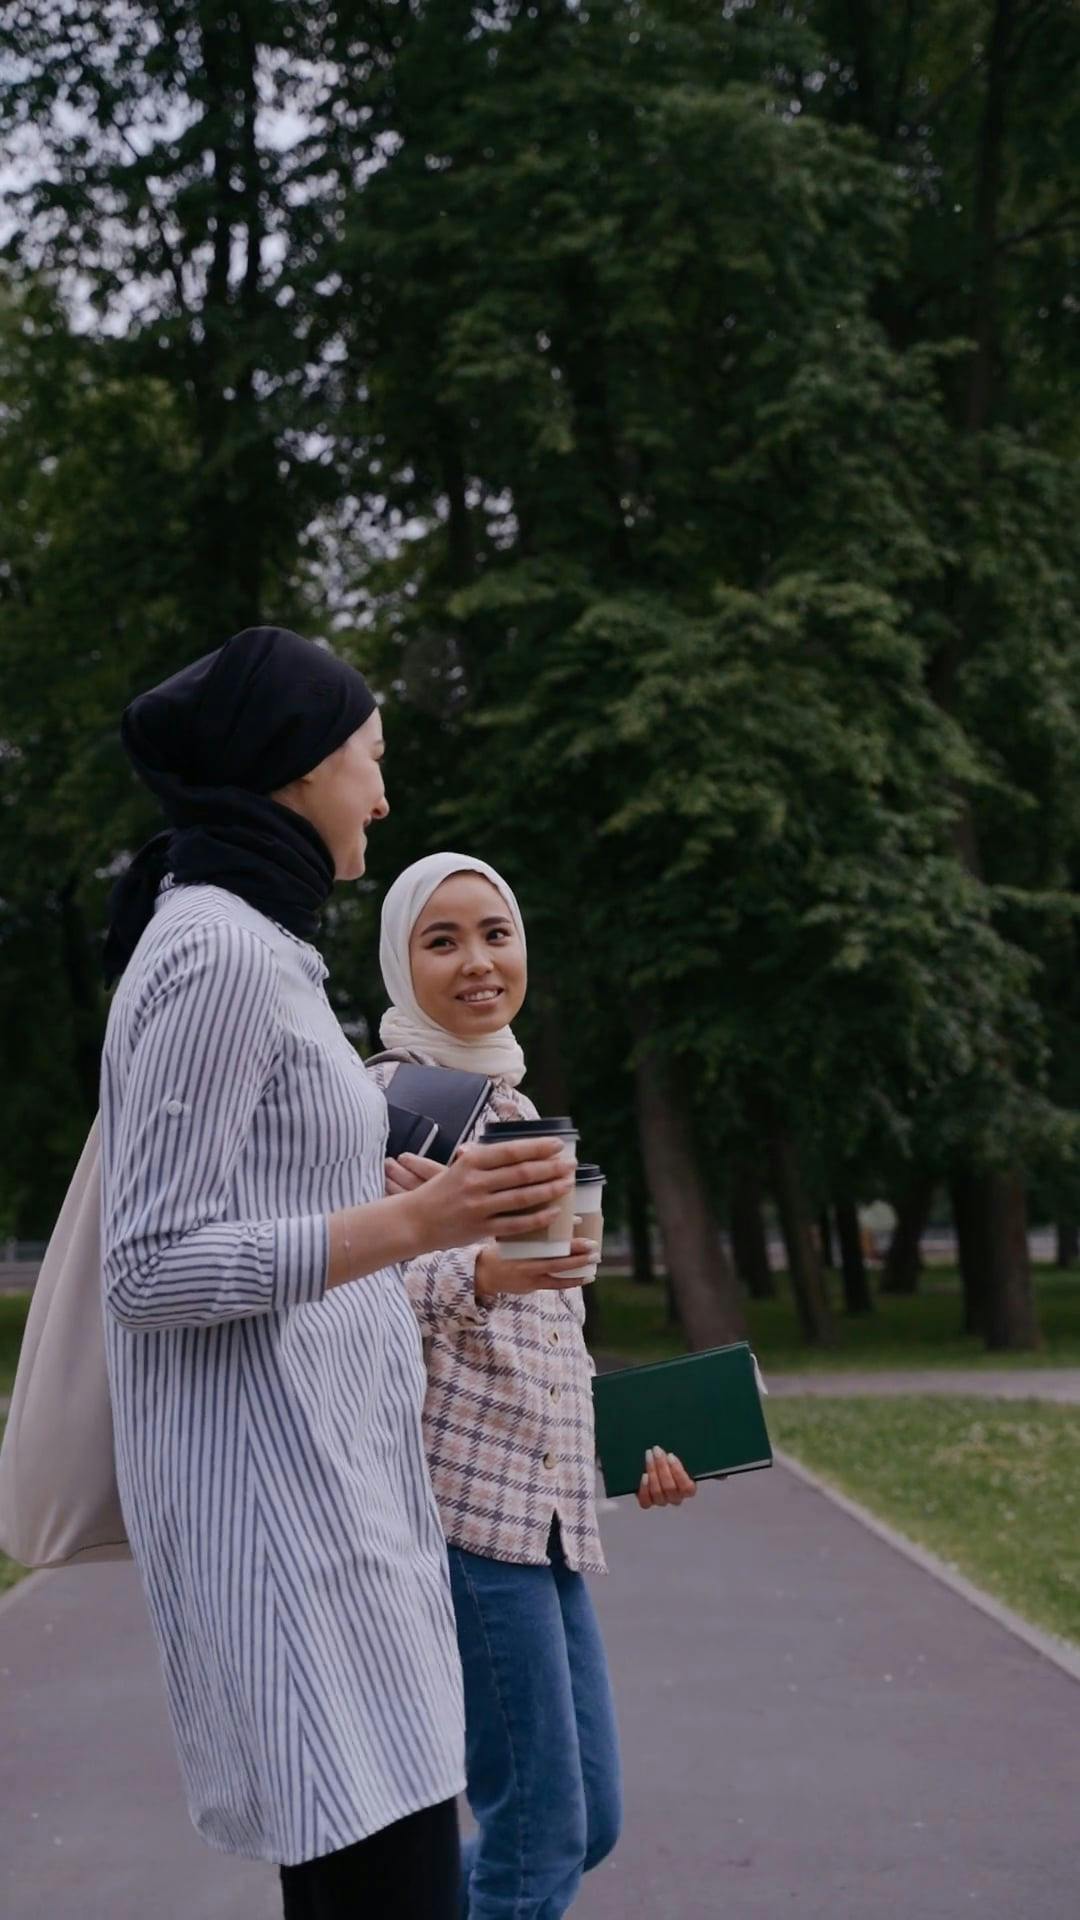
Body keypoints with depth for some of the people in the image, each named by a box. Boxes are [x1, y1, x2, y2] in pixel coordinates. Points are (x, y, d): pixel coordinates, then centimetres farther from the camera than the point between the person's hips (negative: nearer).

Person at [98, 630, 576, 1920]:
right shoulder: (219, 951, -13)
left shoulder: (240, 945, 17)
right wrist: (411, 1223, -22)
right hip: (278, 1488, -10)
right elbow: (150, 1270, -18)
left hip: (326, 1477, 10)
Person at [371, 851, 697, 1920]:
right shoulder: (393, 1096, -6)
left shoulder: (514, 1104, 20)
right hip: (460, 1498, -8)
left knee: (588, 1823, 12)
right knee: (540, 1833, -6)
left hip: (545, 1505, 8)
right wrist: (481, 1270, -31)